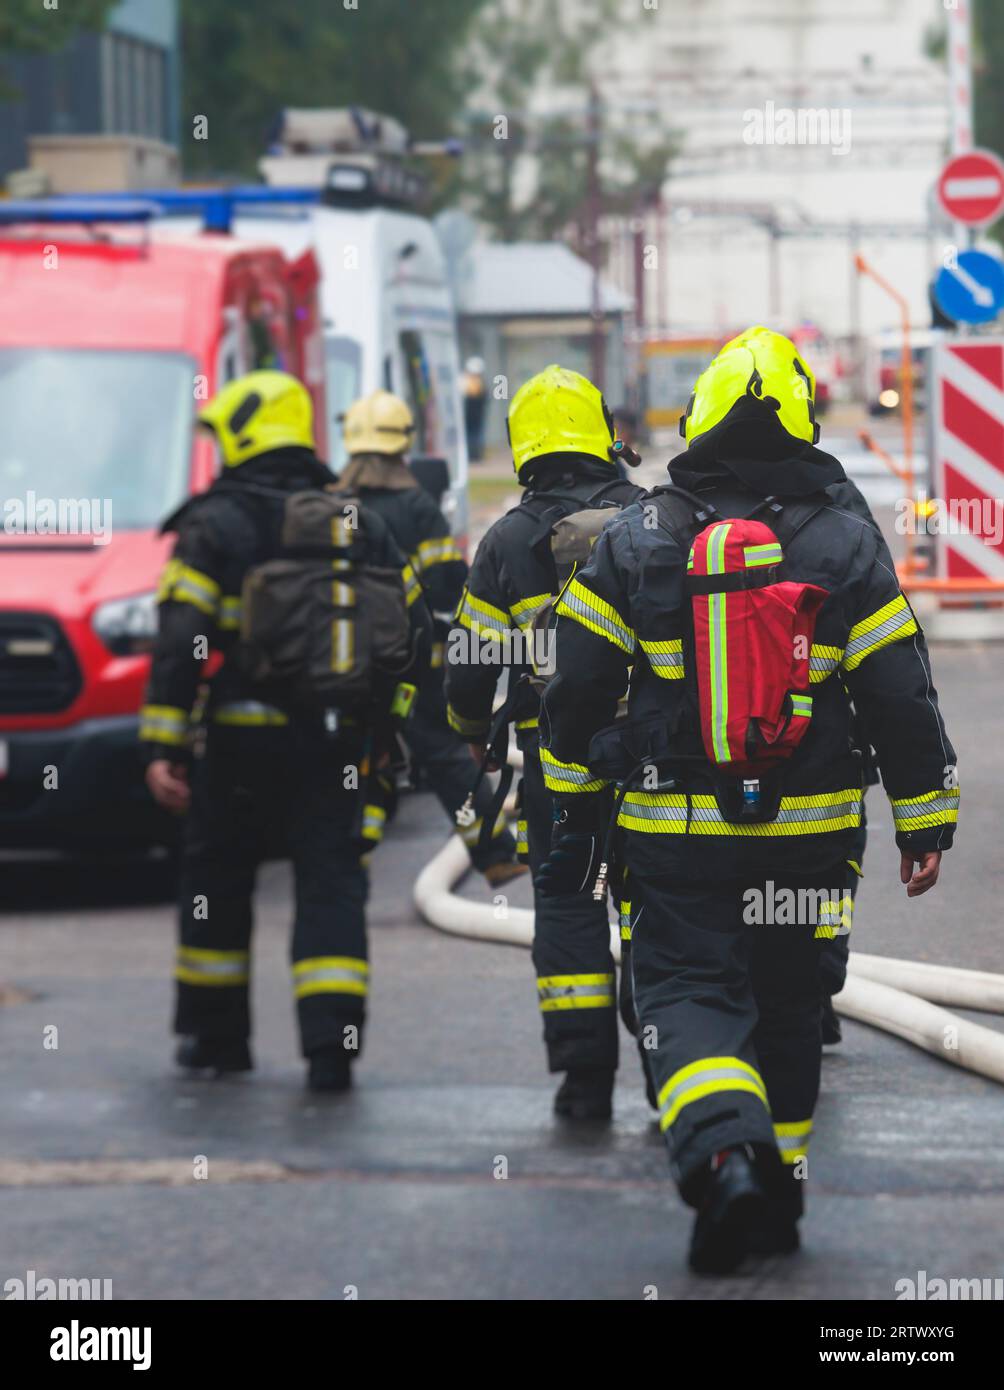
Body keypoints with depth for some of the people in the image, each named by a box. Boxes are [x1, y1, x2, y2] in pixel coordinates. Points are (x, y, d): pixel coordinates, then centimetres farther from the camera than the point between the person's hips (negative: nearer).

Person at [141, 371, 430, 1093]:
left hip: (241, 737, -3)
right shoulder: (360, 524, 10)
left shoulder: (215, 525, -6)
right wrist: (379, 721, 20)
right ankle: (332, 1044, -10)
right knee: (331, 885, 2)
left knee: (218, 879, 13)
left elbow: (181, 640, -13)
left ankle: (214, 1034, 23)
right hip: (338, 746, 3)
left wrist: (163, 745, -12)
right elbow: (415, 633, 13)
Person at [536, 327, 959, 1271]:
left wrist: (574, 808, 14)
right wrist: (924, 823, 8)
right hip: (804, 834, 1)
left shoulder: (635, 541, -3)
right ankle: (774, 1201, 21)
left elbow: (578, 689, 2)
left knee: (688, 993, 0)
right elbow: (902, 699, -1)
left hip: (673, 835, -1)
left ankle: (723, 1152, -28)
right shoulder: (845, 546, -3)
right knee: (785, 1005, 15)